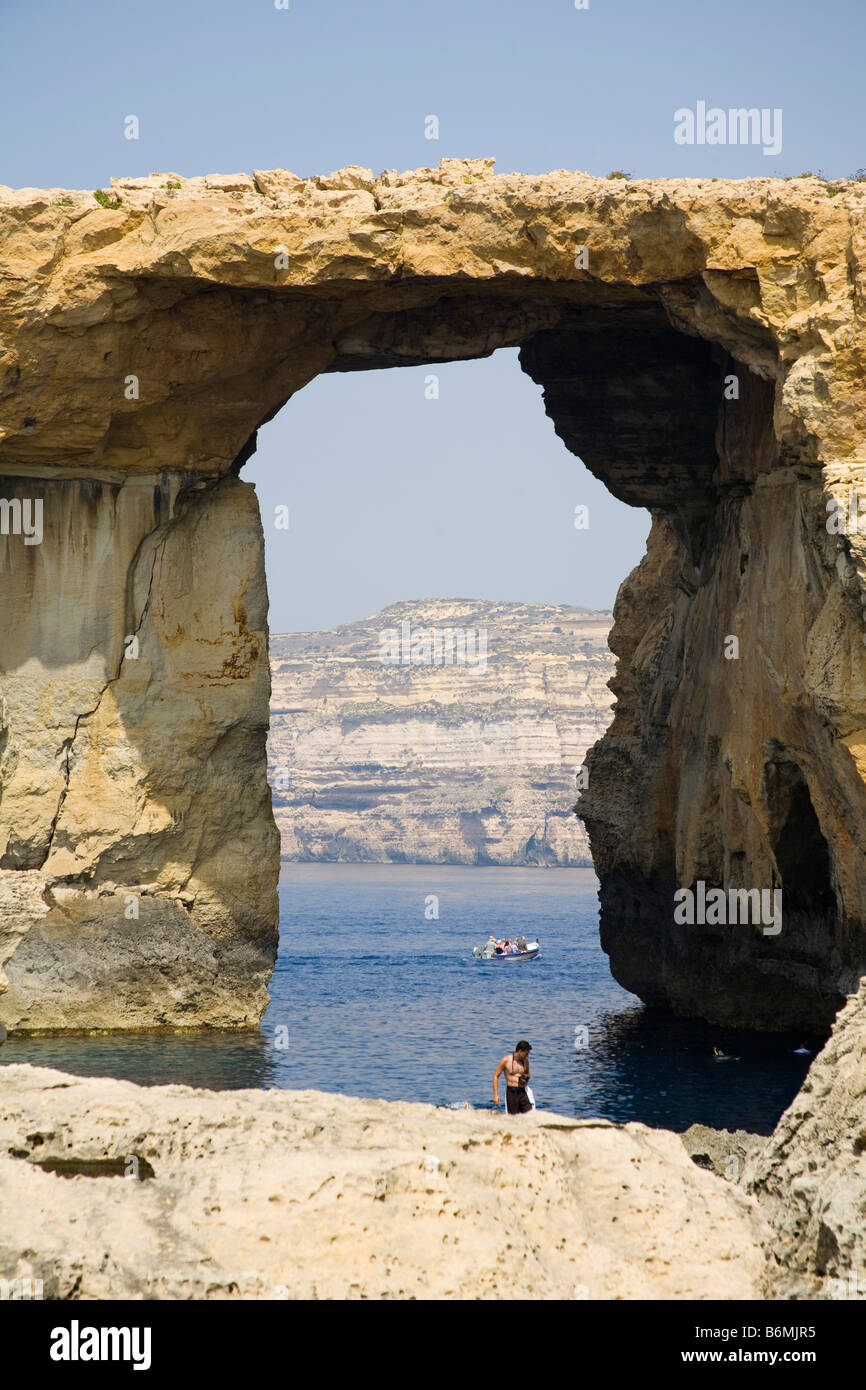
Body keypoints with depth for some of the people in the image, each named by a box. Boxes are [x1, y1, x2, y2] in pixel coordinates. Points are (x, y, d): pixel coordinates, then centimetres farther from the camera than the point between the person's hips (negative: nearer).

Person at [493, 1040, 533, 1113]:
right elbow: (496, 1076, 0)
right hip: (511, 1092, -3)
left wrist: (526, 1079, -1)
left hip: (522, 1091, 3)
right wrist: (495, 1095, -6)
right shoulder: (506, 1060, -4)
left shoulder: (525, 1061, 8)